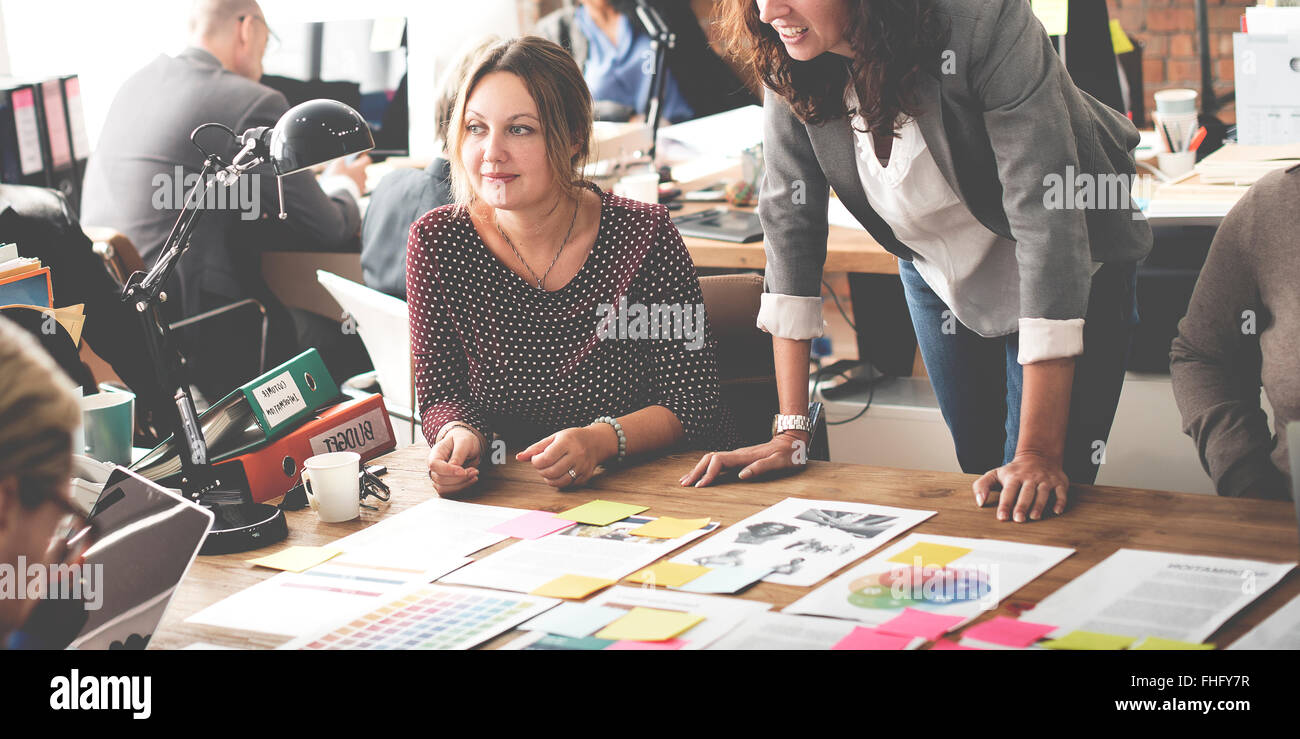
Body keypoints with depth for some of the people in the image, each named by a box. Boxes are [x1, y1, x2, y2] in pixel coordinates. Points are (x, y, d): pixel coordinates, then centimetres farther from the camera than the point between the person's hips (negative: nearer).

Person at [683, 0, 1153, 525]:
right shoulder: (788, 68, -20)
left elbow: (1047, 221, -36)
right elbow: (788, 223, -14)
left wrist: (1040, 453, -38)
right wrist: (791, 432, -18)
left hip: (1070, 275, -4)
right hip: (938, 272, 4)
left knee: (1035, 496, -10)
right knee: (978, 468, 13)